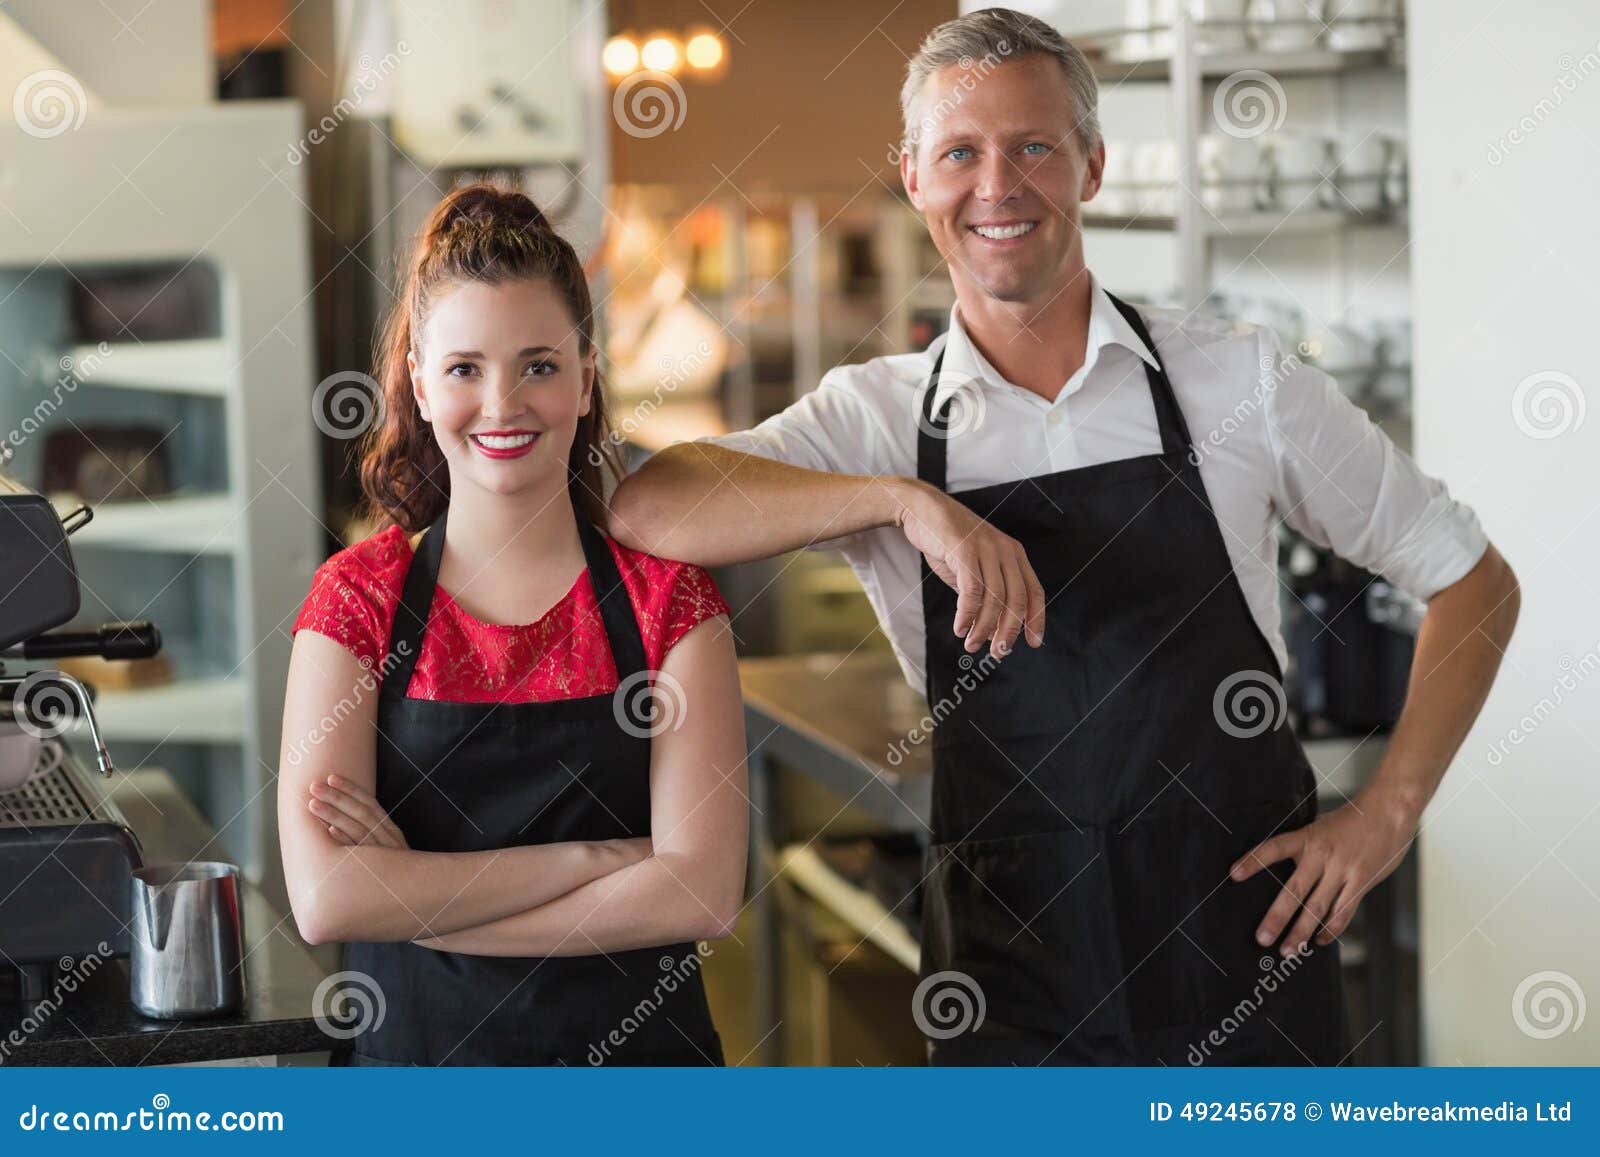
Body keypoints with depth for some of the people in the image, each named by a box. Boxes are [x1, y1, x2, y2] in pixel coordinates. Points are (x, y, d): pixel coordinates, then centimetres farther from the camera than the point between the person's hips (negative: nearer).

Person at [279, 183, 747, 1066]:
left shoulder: (667, 597, -5)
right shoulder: (359, 597, -5)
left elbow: (704, 892, -16)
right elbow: (324, 897, -16)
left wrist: (417, 896, -19)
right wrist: (599, 859, -18)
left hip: (633, 1051, 0)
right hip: (411, 1049, 0)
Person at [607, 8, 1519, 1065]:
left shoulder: (1243, 380, 0)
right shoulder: (874, 414, 2)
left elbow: (1475, 582, 7)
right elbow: (645, 510, -15)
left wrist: (1387, 815, -3)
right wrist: (901, 499, -25)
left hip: (1247, 953, 0)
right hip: (1010, 985, 0)